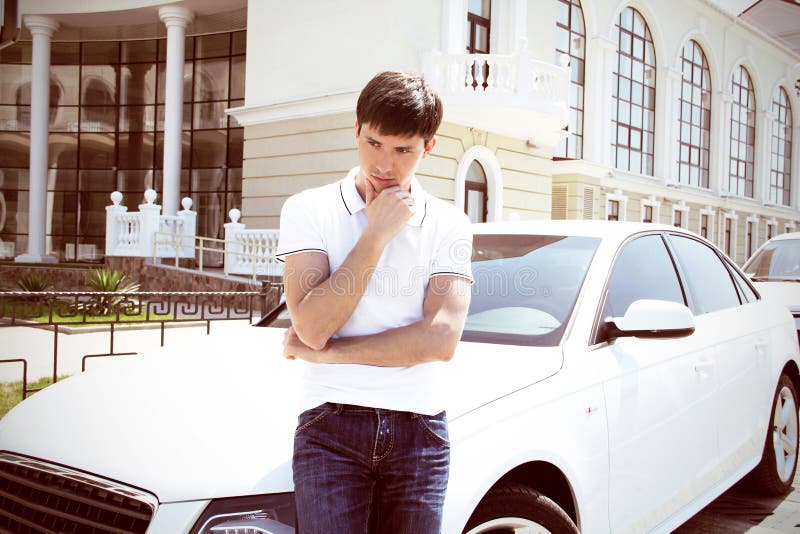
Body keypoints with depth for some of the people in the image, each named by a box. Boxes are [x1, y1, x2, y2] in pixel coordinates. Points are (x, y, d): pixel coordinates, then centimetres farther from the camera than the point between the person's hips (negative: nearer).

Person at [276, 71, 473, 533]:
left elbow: (443, 337, -7)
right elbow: (313, 325, -10)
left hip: (420, 431, 2)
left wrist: (320, 352, -7)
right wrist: (376, 235, -10)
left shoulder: (448, 224, 6)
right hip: (332, 426, -1)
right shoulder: (308, 210, 2)